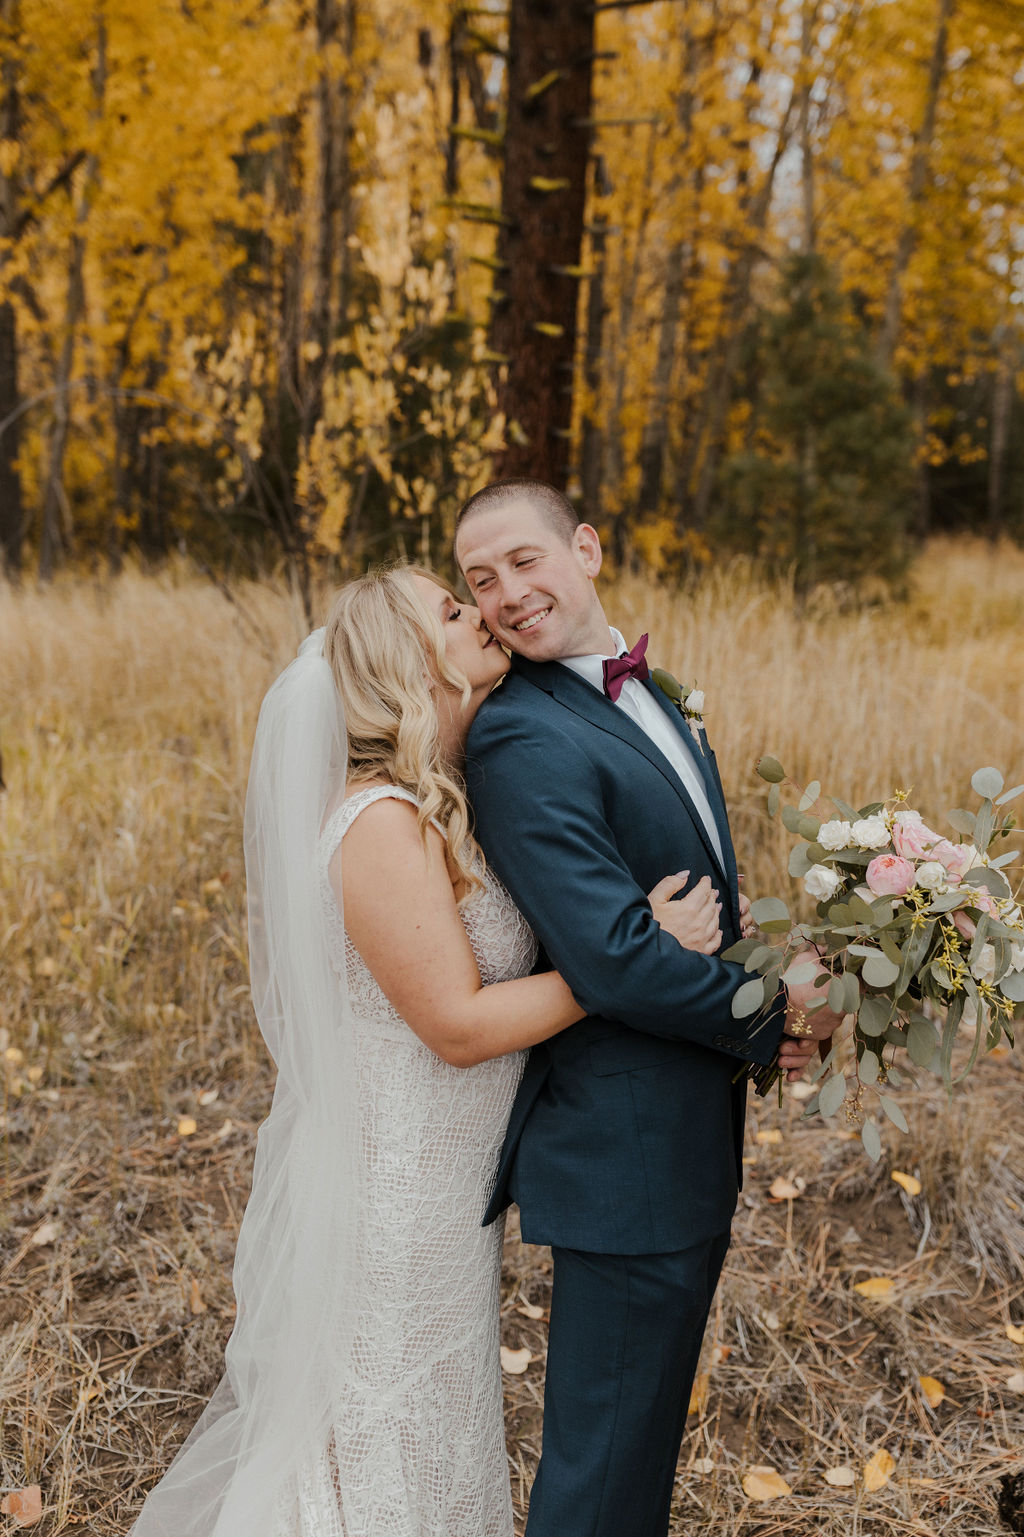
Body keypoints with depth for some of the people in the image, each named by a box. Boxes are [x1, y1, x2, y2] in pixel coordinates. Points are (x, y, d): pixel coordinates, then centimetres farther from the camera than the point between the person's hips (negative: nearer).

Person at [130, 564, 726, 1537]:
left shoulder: (449, 802, 4)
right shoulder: (385, 824, -25)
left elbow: (516, 955, 8)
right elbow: (459, 1025, -24)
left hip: (440, 1189, 9)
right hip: (392, 1199, -9)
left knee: (434, 1439, 25)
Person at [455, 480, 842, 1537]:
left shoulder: (650, 697, 10)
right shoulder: (522, 740, -21)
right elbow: (614, 962, -27)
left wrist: (764, 1013, -5)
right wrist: (776, 1017, -13)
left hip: (690, 1137, 9)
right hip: (624, 1154, -9)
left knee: (645, 1429, 25)